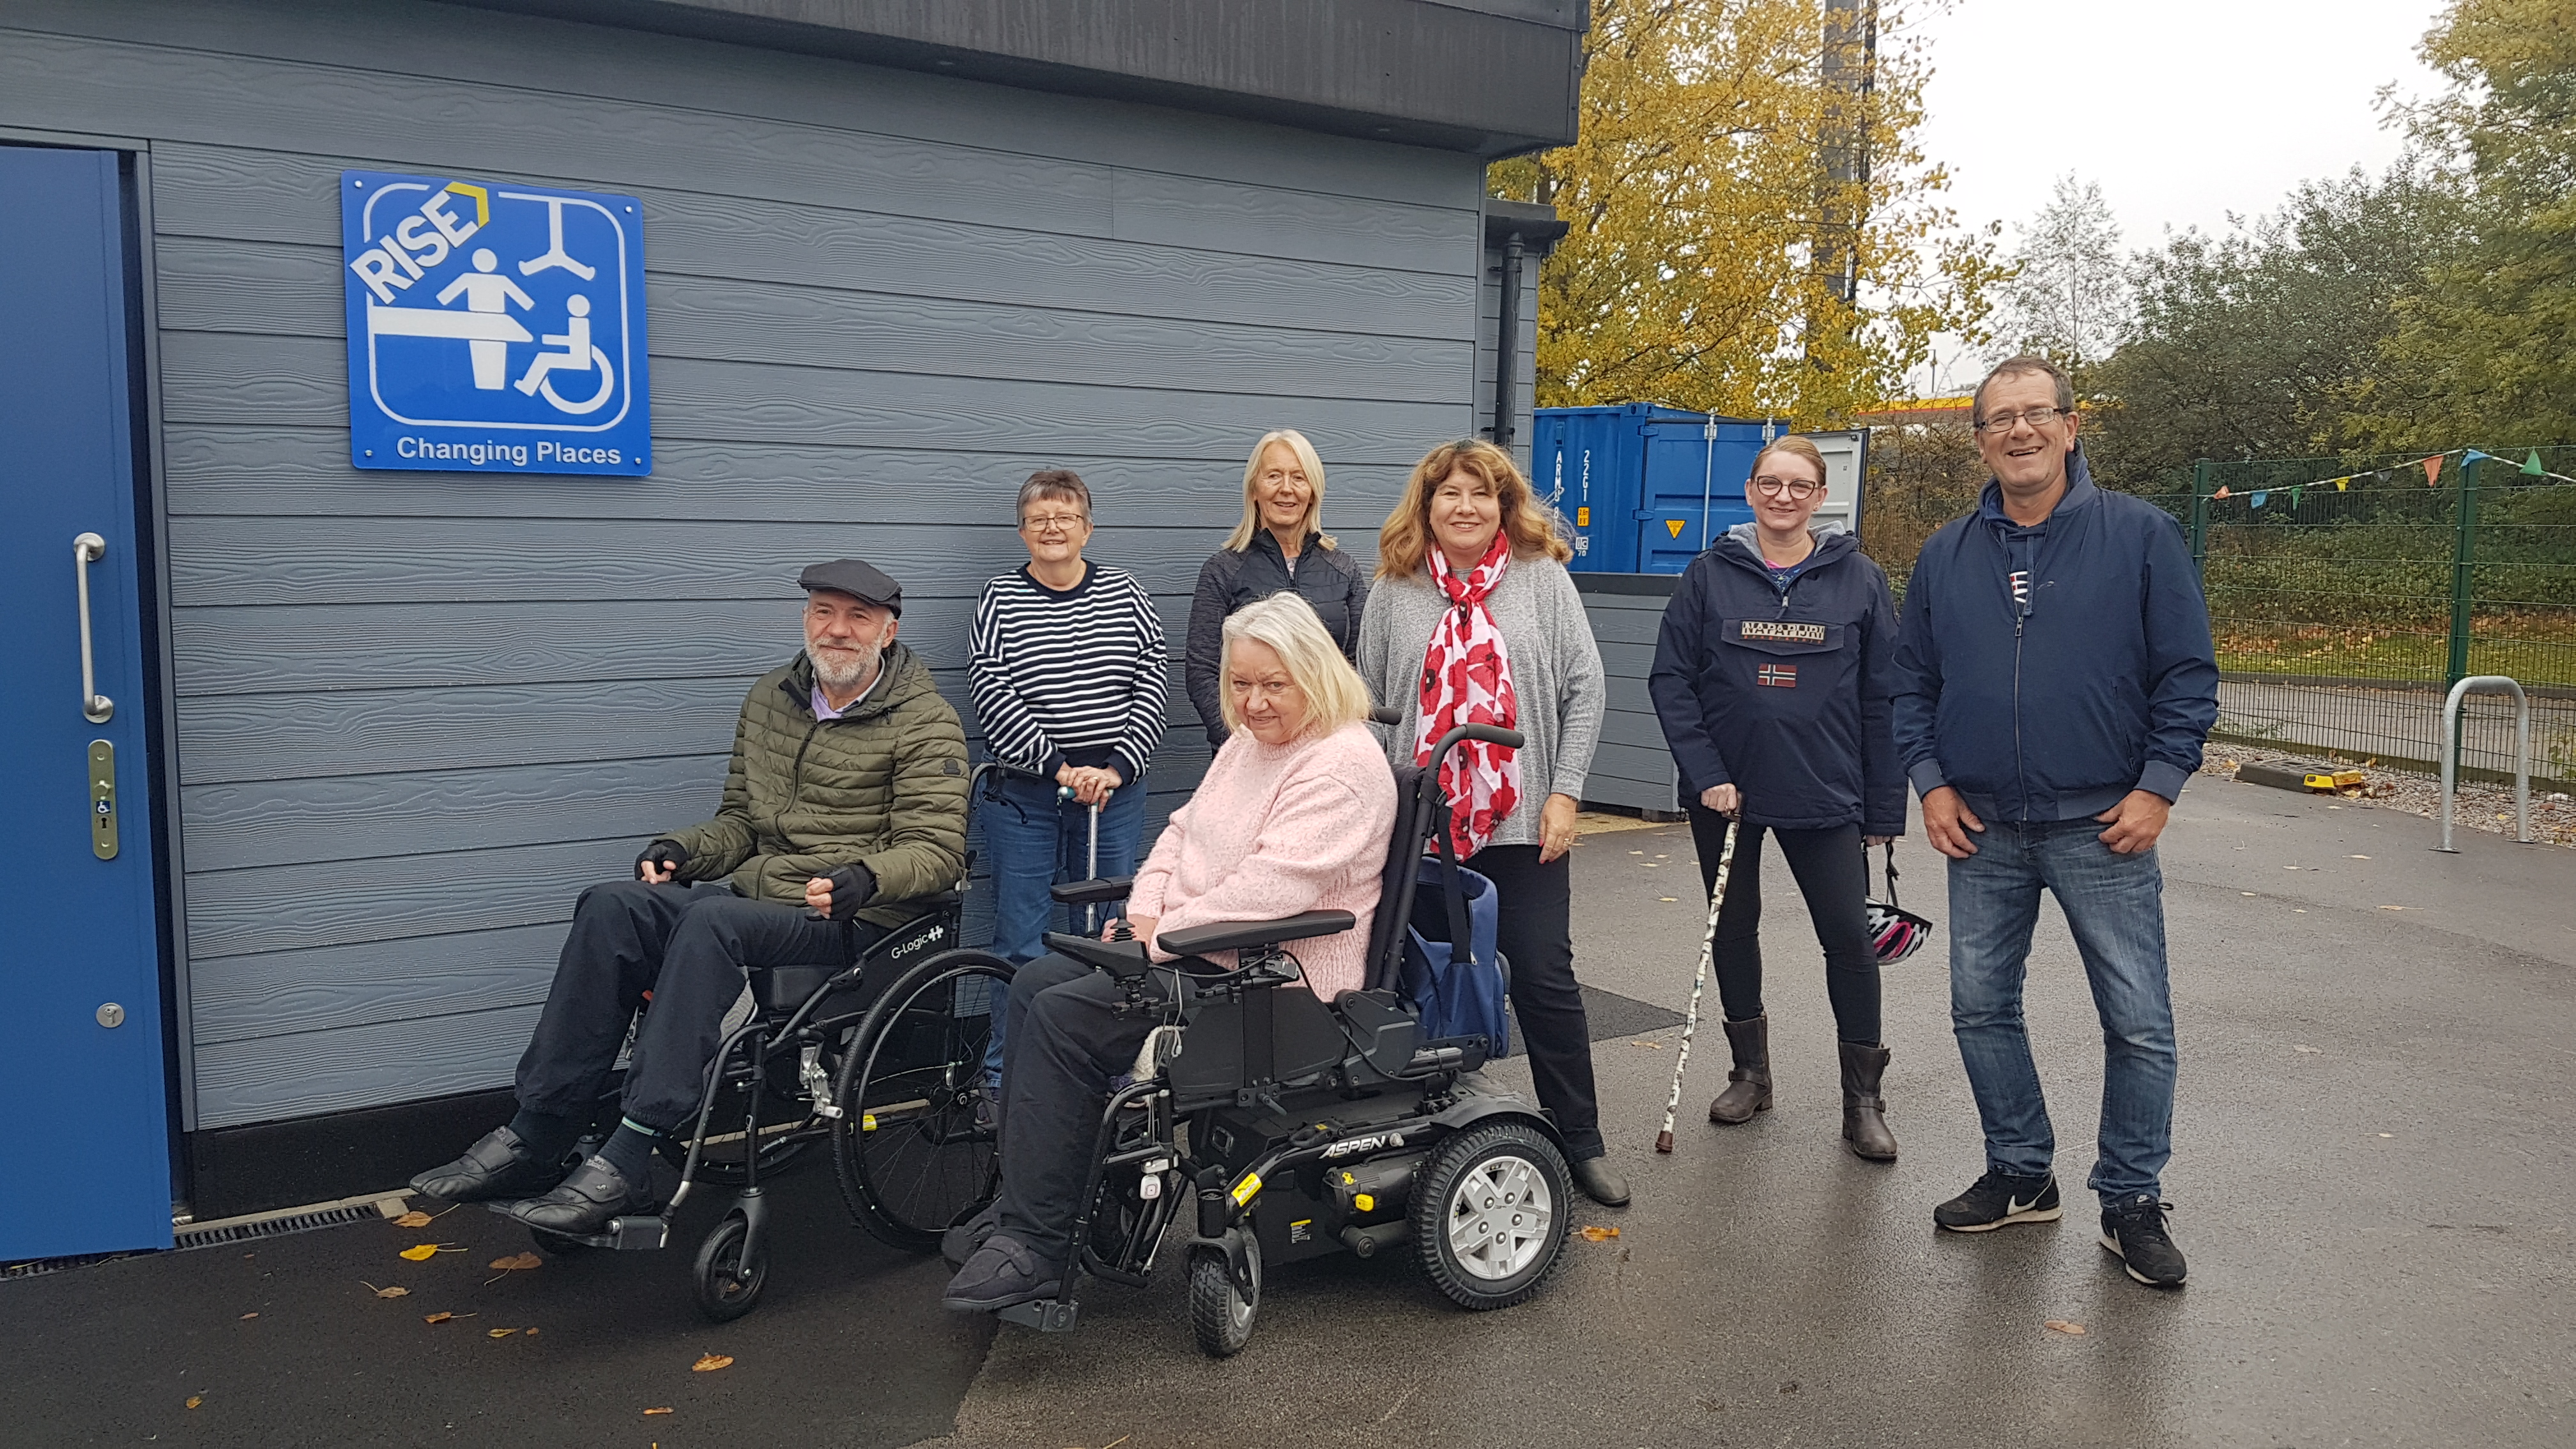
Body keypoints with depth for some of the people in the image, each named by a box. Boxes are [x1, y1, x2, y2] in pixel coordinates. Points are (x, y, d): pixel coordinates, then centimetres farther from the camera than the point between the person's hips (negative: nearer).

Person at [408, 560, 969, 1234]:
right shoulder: (770, 697, 17)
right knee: (612, 906, -19)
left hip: (855, 919, -6)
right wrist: (682, 849, 2)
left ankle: (628, 1161, -35)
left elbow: (936, 849, -10)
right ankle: (534, 1140, -19)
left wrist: (862, 878, -29)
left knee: (712, 920, -34)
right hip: (754, 894, 6)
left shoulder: (925, 722, -3)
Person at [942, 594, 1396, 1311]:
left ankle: (1037, 1244, -13)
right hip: (1197, 953, 11)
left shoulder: (1342, 766, -18)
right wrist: (1145, 914, 0)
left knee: (1065, 1017, -20)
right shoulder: (1247, 743, 15)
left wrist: (1165, 938, -20)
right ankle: (1023, 1200, 7)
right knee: (1034, 984, 3)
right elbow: (1184, 829, 18)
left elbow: (1269, 889, -27)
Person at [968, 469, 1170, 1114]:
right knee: (1021, 941, 1)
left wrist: (1118, 768, -9)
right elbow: (991, 691, -8)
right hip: (1025, 793, -1)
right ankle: (1003, 1080, 11)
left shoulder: (1124, 593, 7)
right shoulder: (1000, 600, 3)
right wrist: (1060, 766, -15)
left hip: (1115, 789, 2)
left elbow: (1151, 685, 2)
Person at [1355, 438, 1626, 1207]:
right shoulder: (1395, 591, 5)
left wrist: (1564, 792, -7)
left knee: (1545, 979, 2)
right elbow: (1369, 704, 8)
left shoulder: (1544, 579, 2)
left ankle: (1580, 1140, 15)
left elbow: (1585, 688, 0)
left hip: (1524, 824, -1)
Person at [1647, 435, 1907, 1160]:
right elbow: (1670, 680, -1)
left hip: (1825, 795, -1)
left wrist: (1883, 809, 0)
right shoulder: (1708, 576, 0)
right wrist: (1706, 774, -11)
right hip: (1725, 791, 1)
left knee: (1849, 936, -4)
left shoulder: (1858, 580, 0)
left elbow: (1882, 699, 2)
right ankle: (1750, 1072, 31)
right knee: (1733, 929, 13)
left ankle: (1863, 1100, 10)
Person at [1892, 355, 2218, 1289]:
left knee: (2138, 1023, 1)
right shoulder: (1946, 555, 7)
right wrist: (1931, 783, 1)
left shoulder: (2140, 535, -2)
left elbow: (2188, 673, -2)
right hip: (1983, 830, 3)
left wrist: (2159, 787, -9)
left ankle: (2131, 1201, 18)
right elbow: (1912, 682, 12)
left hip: (2103, 827, -3)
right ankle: (2020, 1176, 27)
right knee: (1981, 1008, 9)